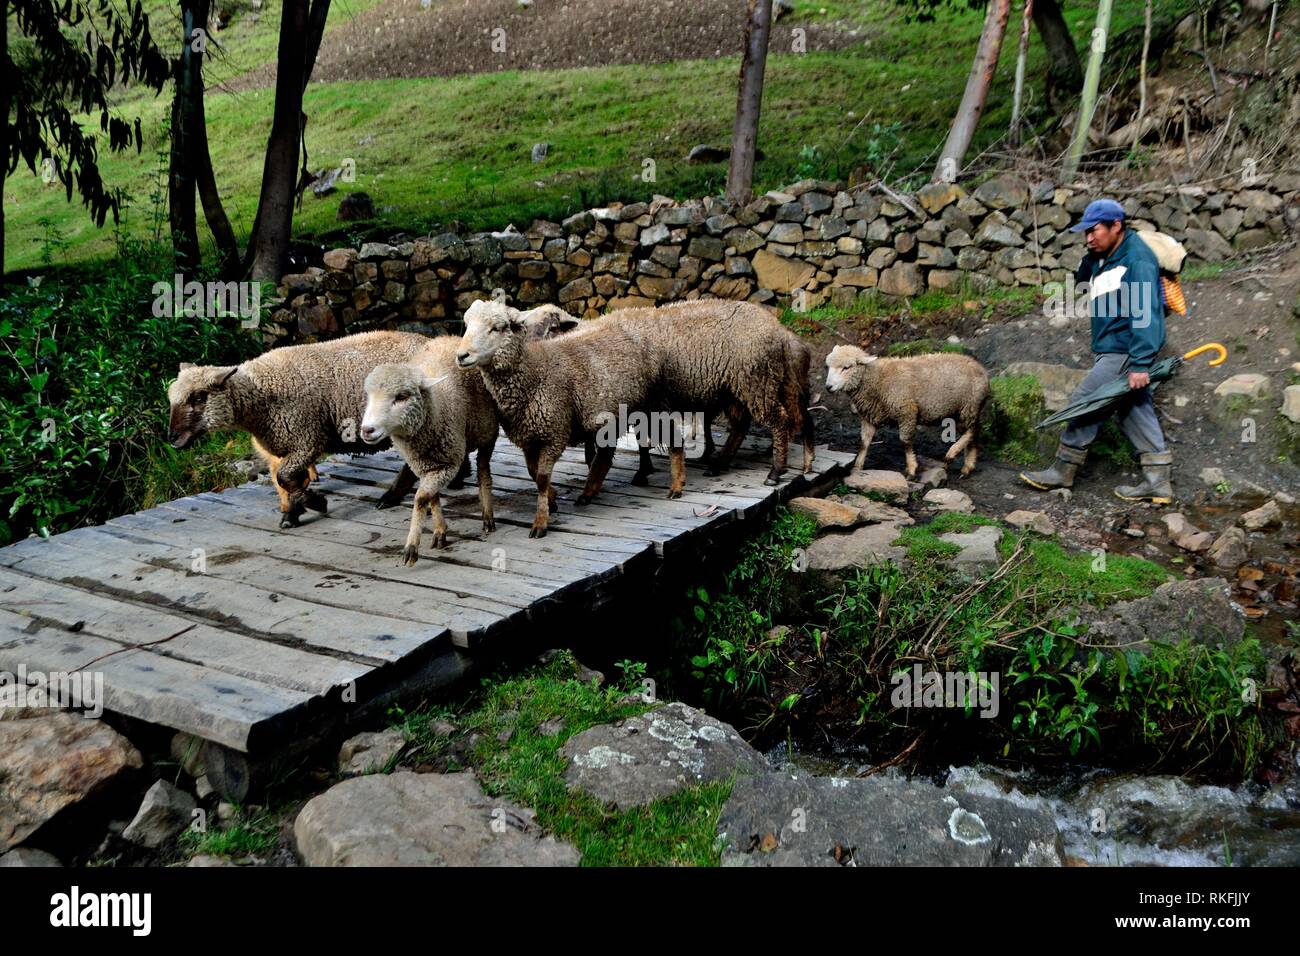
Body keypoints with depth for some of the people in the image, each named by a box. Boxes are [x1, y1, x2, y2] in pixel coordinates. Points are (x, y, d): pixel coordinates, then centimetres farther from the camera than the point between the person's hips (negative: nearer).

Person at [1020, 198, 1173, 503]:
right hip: (1111, 352, 10)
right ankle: (1157, 481, 12)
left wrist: (1140, 364, -26)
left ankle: (1063, 470, 5)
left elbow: (1145, 314, -22)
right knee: (1135, 411, 9)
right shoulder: (1100, 260, 13)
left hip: (1125, 353, -10)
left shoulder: (1138, 260, -17)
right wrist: (1089, 260, -2)